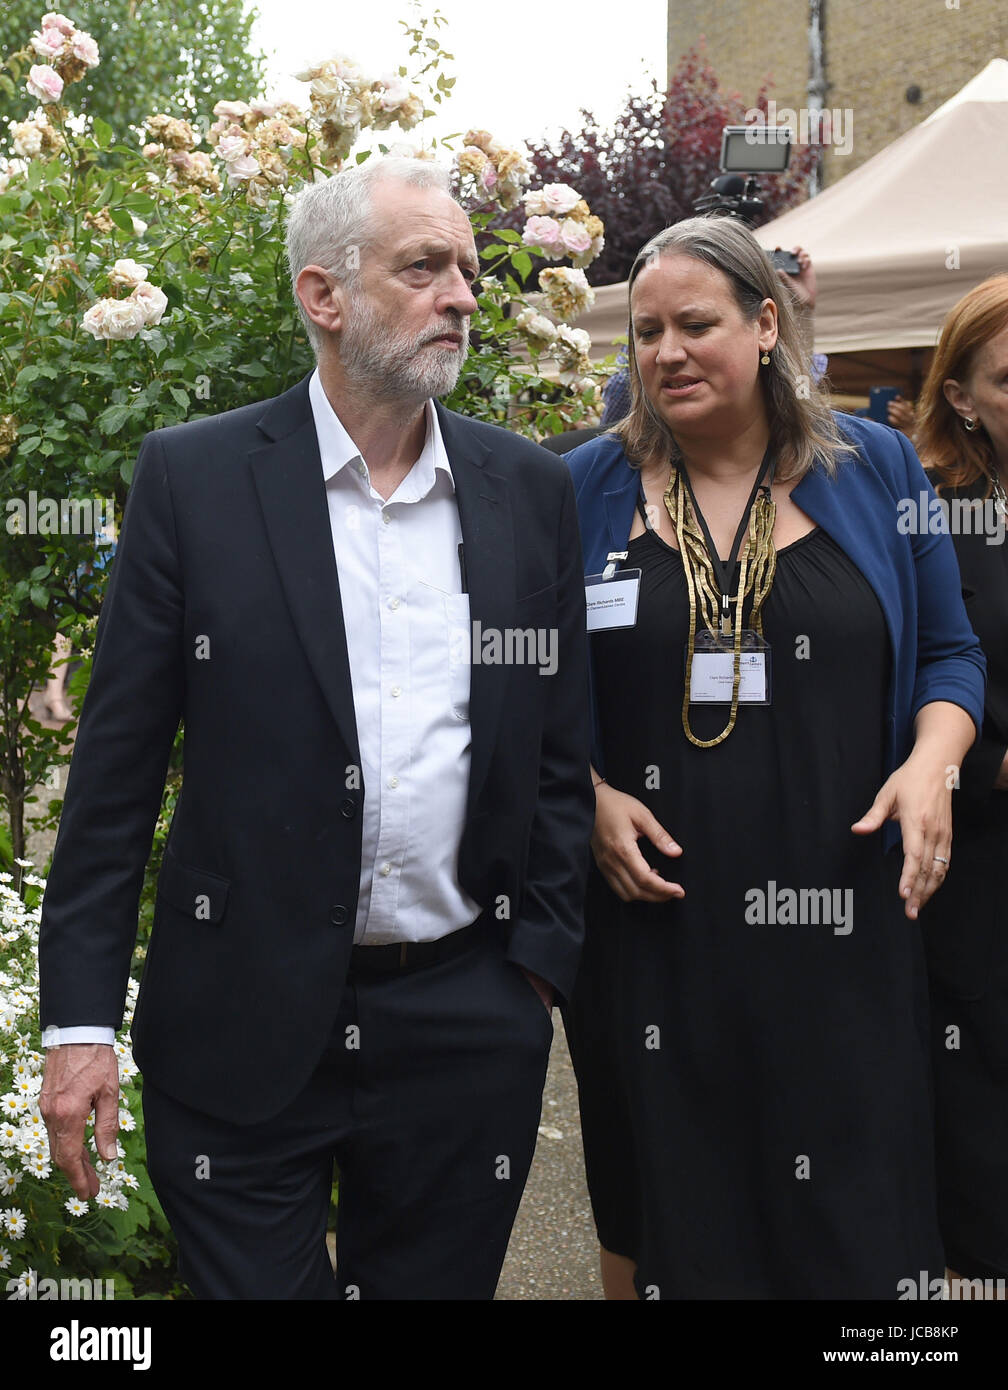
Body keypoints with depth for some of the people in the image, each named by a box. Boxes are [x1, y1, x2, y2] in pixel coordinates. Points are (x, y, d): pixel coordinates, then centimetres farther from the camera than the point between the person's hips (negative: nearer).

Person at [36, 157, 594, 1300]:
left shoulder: (531, 490, 5)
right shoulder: (192, 477, -3)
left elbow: (559, 753, 9)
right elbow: (115, 764, -3)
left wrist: (543, 968, 3)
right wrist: (81, 1020, -5)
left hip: (468, 1030, 3)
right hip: (243, 1031, -2)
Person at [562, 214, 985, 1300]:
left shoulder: (876, 468, 5)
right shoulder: (587, 486, 4)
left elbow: (949, 654, 11)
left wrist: (930, 762, -8)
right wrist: (589, 798, -8)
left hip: (837, 916, 0)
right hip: (649, 915, 0)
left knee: (856, 1211, 5)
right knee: (657, 1214, 12)